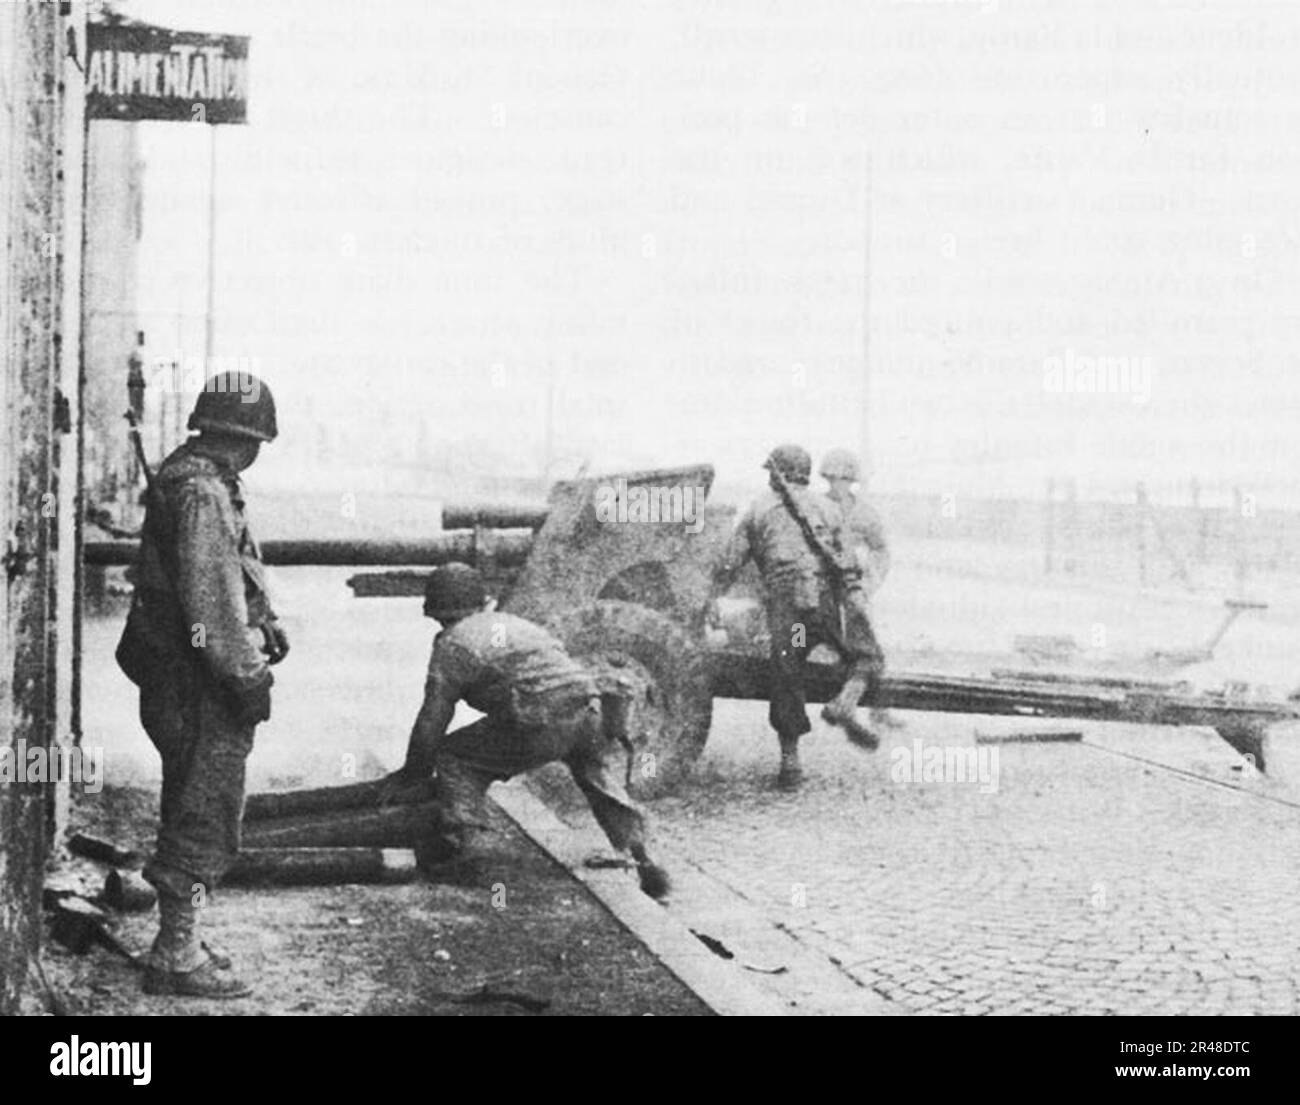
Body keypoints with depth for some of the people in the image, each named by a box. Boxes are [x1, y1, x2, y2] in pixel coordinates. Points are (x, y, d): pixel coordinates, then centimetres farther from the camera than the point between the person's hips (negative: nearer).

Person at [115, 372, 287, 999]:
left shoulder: (201, 482, 15)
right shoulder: (200, 492, -19)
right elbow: (209, 599, -23)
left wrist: (262, 624, 12)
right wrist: (246, 673, -20)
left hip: (188, 682, 11)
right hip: (201, 686, -11)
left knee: (194, 814, 18)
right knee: (204, 821, -4)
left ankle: (178, 942, 28)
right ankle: (178, 958, 2)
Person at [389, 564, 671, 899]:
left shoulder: (452, 644, 11)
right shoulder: (514, 623, 31)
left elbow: (433, 720, 10)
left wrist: (412, 774, 23)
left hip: (542, 729, -6)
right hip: (590, 707, 6)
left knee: (454, 758, 12)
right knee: (601, 782, 30)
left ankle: (453, 841, 1)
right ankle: (639, 857, 21)